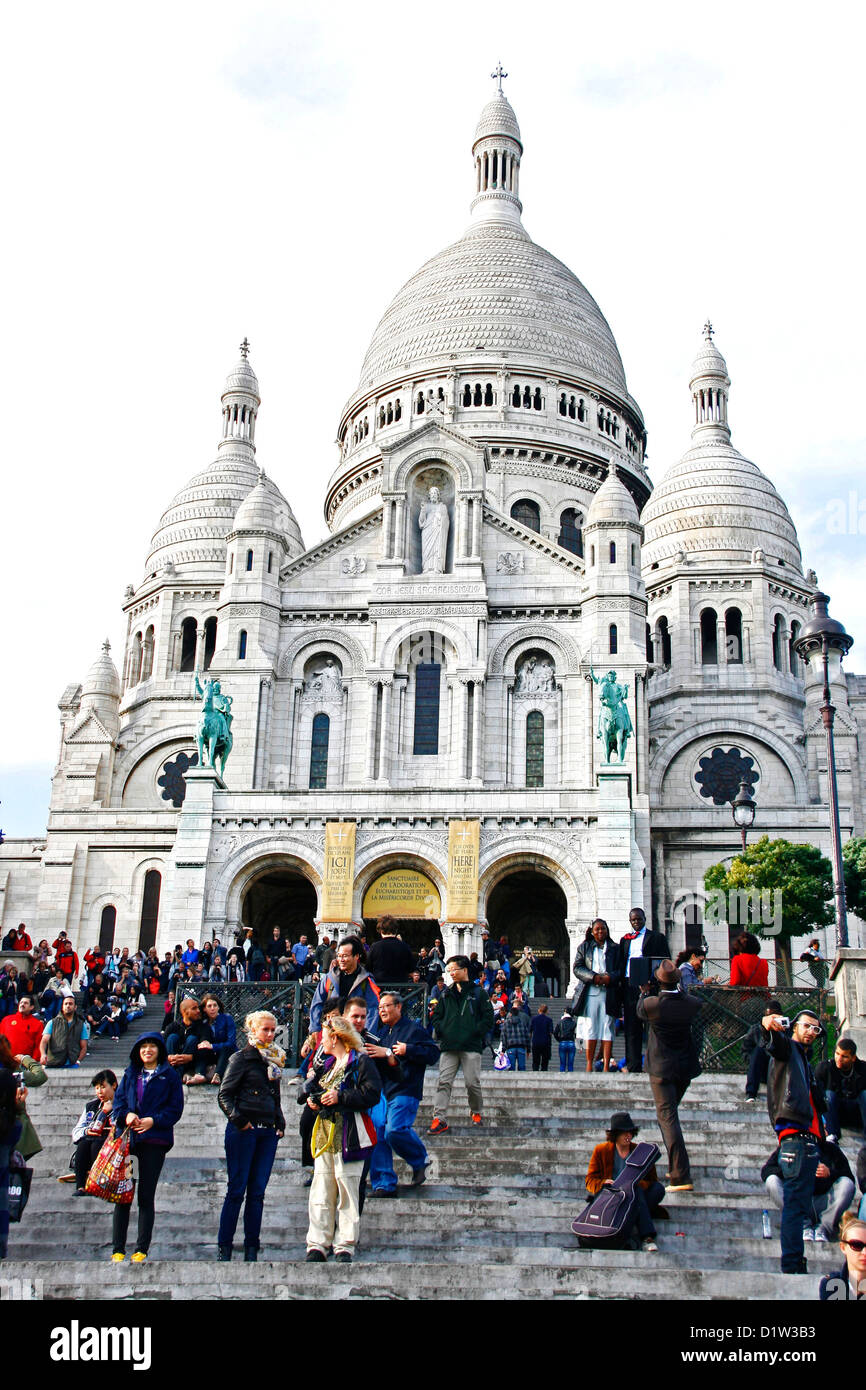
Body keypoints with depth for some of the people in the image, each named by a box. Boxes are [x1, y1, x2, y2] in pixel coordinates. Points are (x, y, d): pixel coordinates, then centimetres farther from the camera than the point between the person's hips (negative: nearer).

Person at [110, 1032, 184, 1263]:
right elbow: (118, 1101, 11)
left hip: (154, 1141, -3)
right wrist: (126, 1115, -10)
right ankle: (118, 1249, 8)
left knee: (146, 1196, 0)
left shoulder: (170, 1075, 5)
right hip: (127, 1138, 3)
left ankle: (142, 1250, 6)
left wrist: (153, 1120, -13)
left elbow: (176, 1108, 1)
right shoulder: (130, 1074, 15)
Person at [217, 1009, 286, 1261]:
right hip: (243, 1131, -5)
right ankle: (224, 1246, 8)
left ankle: (251, 1249, 12)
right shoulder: (241, 1058, -2)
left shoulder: (275, 1059, 15)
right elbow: (224, 1094, -6)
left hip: (268, 1132, 5)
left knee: (257, 1192, 6)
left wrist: (280, 1123, 11)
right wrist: (238, 1119, -17)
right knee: (236, 1190, -2)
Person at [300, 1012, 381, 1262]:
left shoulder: (361, 1061, -5)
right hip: (324, 1131, 7)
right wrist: (312, 1099, 7)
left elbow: (372, 1094, -15)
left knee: (347, 1191, -1)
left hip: (348, 1134, -7)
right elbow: (312, 1090, 30)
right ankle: (317, 1245, 8)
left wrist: (340, 1097, -17)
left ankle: (344, 1246, 7)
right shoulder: (325, 1063, 19)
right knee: (320, 1192, 4)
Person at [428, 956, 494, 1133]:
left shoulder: (478, 993, 5)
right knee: (444, 1082, -5)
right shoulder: (446, 994, 17)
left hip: (471, 1046, -3)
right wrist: (440, 1031, 3)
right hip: (448, 1047, 3)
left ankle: (476, 1112, 24)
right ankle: (439, 1119, -6)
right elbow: (436, 1016, 20)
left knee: (473, 1083, 1)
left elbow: (488, 1017, 1)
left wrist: (476, 1032, -9)